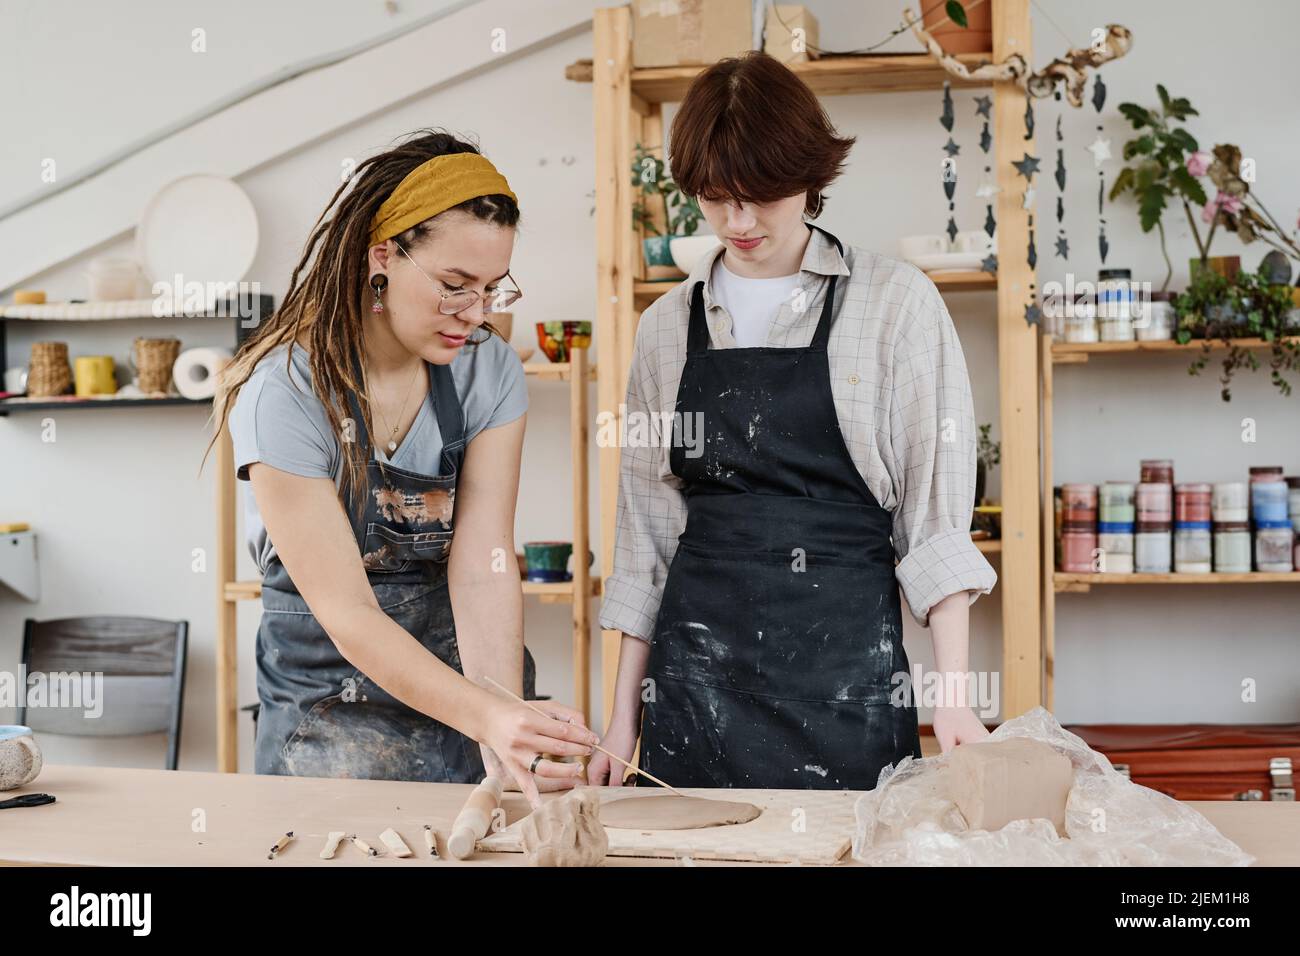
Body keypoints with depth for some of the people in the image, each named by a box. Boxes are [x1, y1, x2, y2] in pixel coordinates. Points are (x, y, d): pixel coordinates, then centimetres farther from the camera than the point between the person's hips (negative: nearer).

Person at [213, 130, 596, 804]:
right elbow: (346, 612, -23)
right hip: (327, 714, -3)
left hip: (469, 676, 3)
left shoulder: (490, 371, -7)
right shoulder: (286, 393, -20)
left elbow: (482, 565, -16)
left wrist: (509, 726, -31)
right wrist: (487, 717, -36)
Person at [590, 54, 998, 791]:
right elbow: (647, 533, 11)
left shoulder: (896, 303, 0)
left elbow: (935, 514, -3)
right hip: (697, 660, 3)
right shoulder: (668, 325, 9)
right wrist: (625, 716, 10)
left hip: (845, 652, -2)